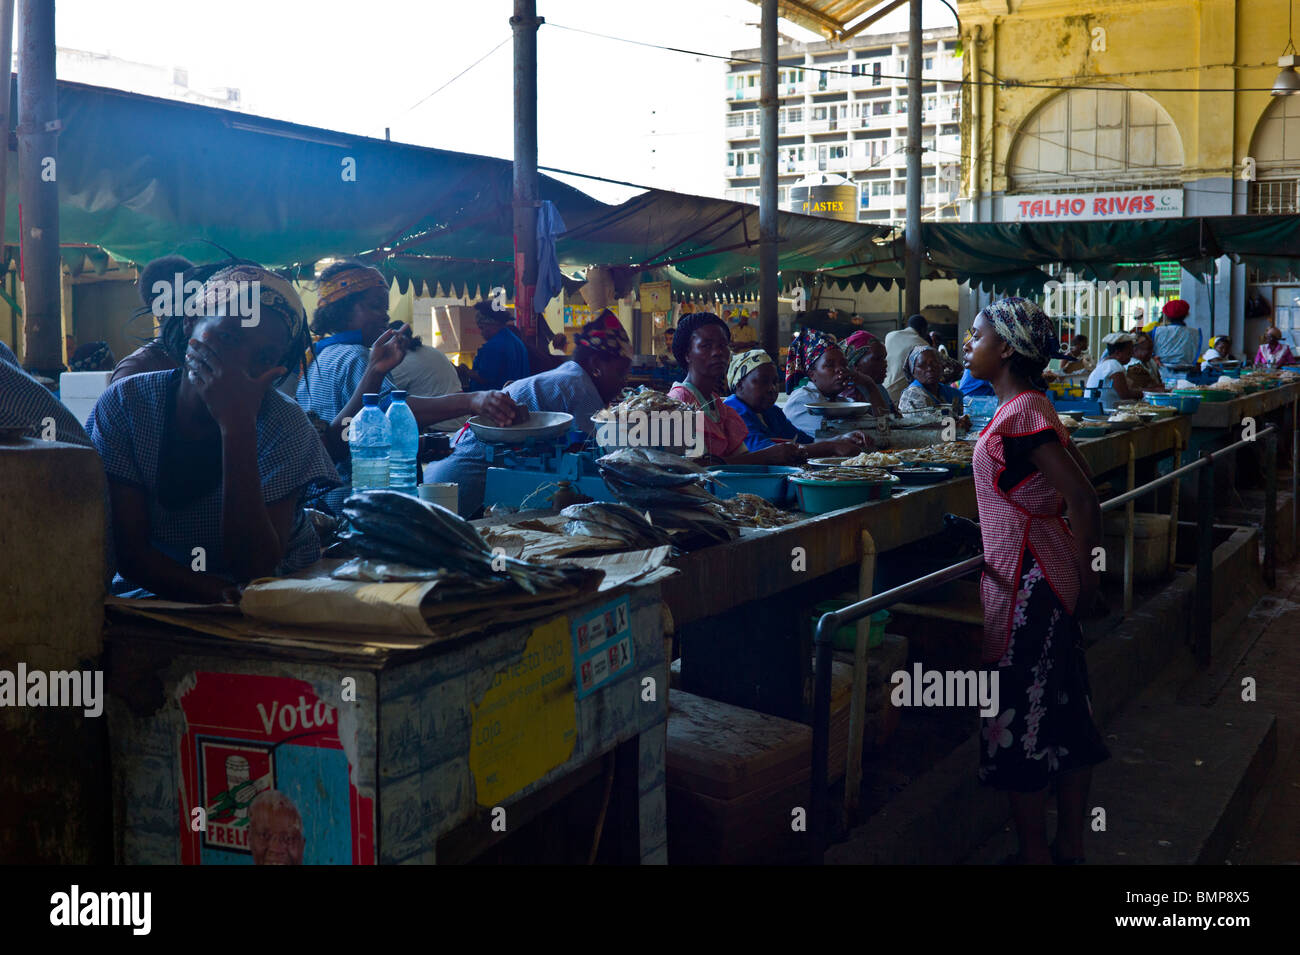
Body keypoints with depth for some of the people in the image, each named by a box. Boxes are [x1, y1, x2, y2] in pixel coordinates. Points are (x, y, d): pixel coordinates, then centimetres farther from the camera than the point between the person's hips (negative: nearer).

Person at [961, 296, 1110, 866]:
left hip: (1024, 582, -10)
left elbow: (1083, 502, -23)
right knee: (1064, 713, 15)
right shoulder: (1031, 405, 9)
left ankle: (1034, 853, 12)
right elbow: (1082, 493, 14)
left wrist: (1084, 578, -12)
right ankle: (1071, 847, 25)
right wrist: (1084, 574, 15)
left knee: (1018, 718, 1)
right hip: (1049, 576, 10)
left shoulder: (1019, 415, -20)